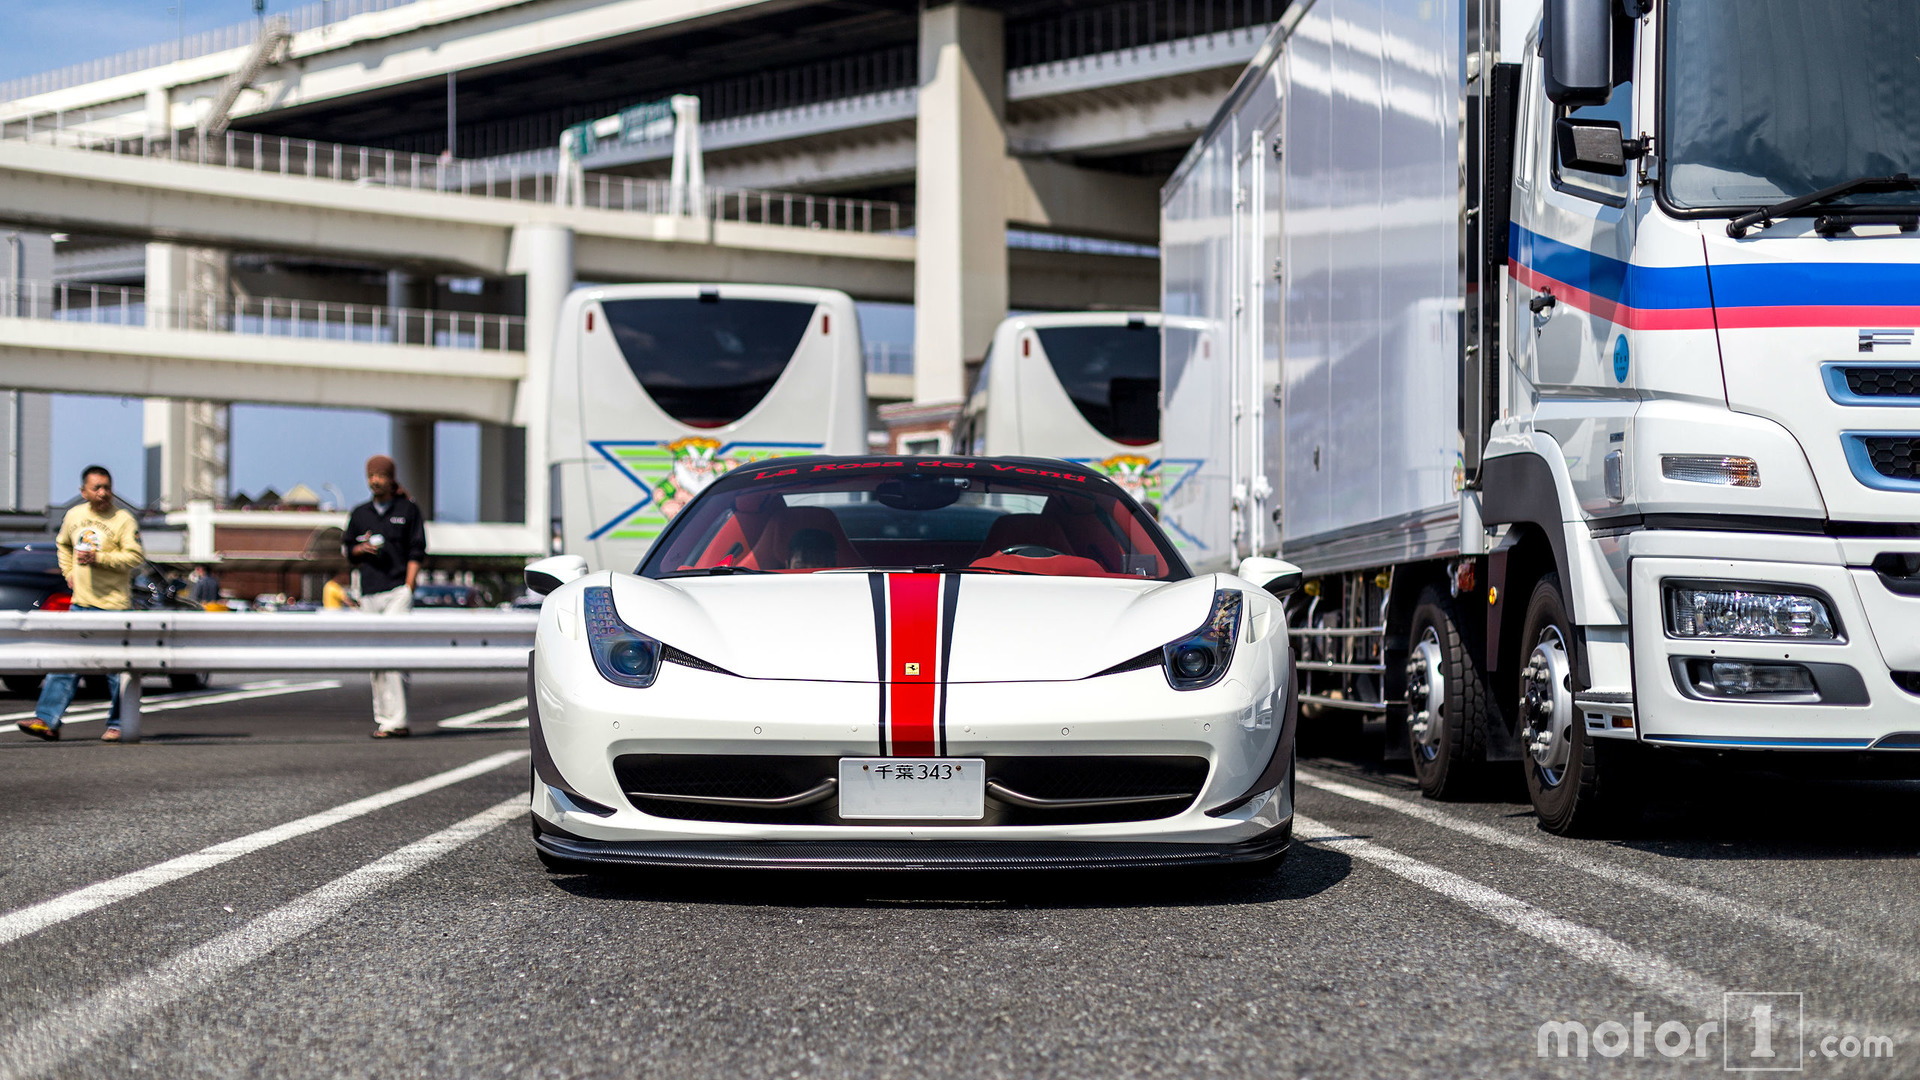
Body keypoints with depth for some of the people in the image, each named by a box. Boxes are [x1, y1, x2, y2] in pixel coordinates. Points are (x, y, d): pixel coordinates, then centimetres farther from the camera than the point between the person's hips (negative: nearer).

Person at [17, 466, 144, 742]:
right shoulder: (74, 515, 10)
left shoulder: (123, 519, -7)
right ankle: (47, 720, 0)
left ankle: (118, 724, 9)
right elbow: (63, 544, 29)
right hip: (81, 603, 5)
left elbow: (136, 556, -16)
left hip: (113, 605, -5)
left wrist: (99, 559, -22)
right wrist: (69, 572, 15)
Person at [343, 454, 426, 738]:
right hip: (369, 594, 5)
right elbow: (347, 549, 22)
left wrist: (408, 589, -7)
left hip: (398, 591, -5)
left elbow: (416, 552, 2)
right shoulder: (359, 513, 17)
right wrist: (361, 549, -2)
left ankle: (396, 721, -19)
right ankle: (382, 718, 11)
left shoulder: (408, 510, 6)